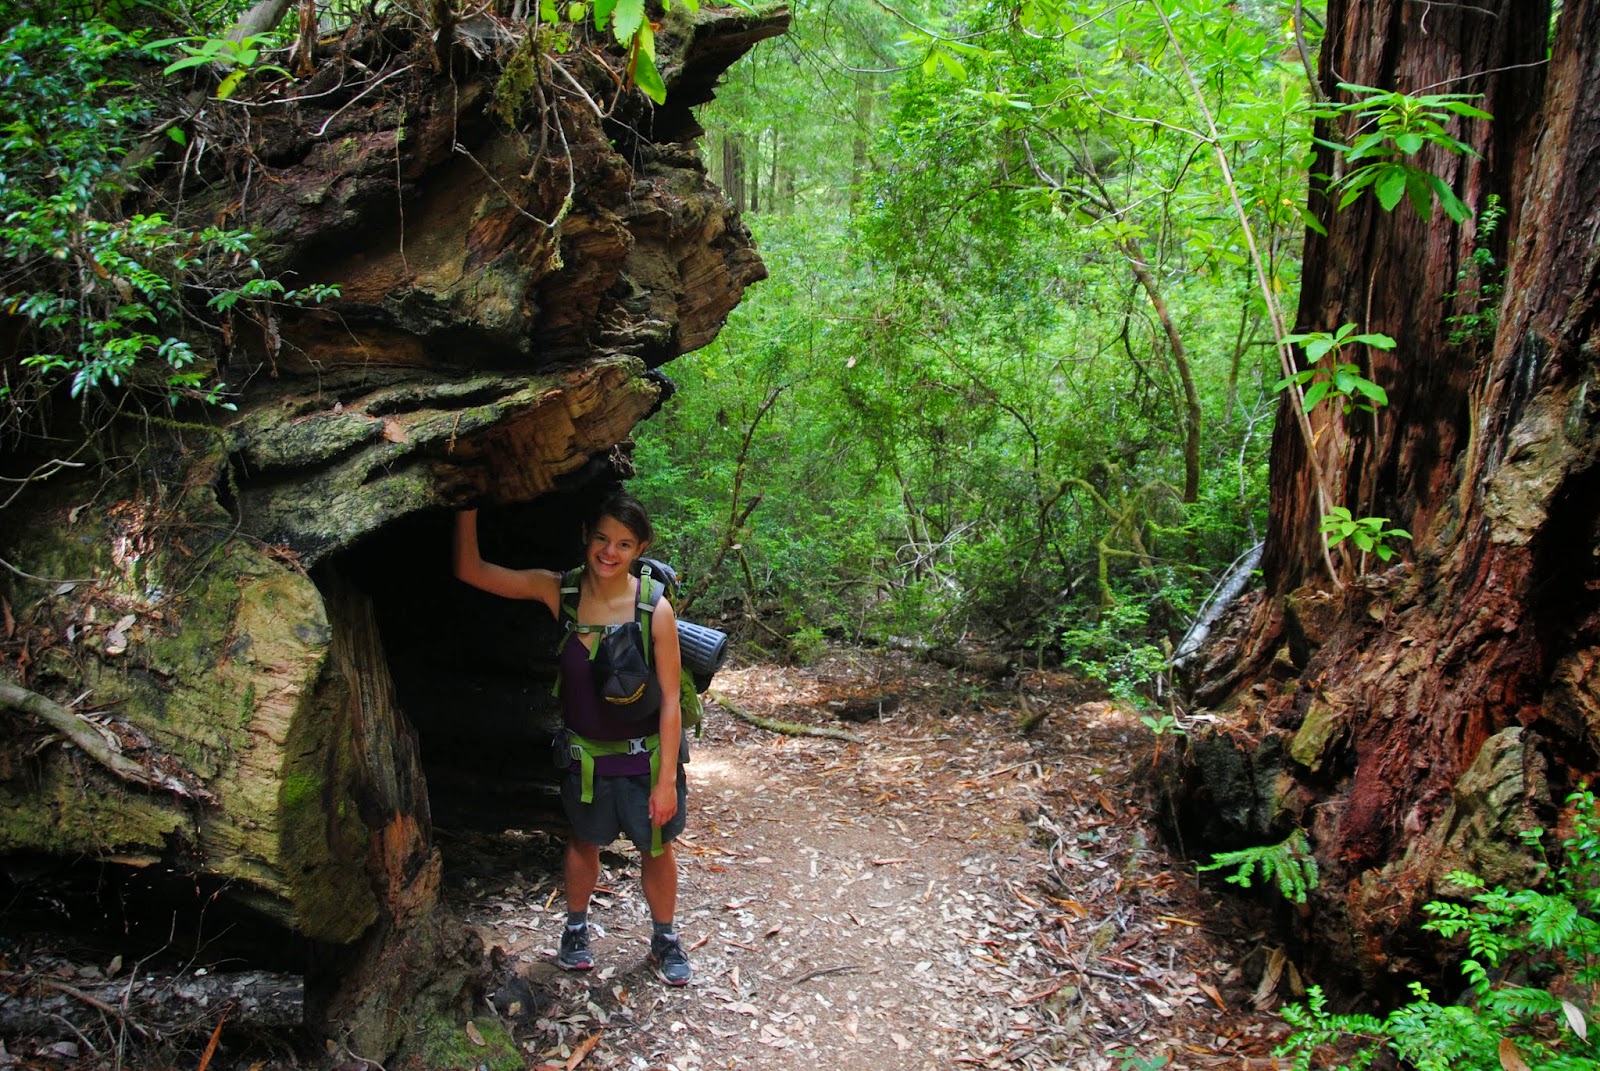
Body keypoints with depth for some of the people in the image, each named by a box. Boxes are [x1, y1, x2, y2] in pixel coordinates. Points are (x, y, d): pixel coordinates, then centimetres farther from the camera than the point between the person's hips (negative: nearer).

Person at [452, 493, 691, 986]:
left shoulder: (655, 608, -21)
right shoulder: (559, 592, -13)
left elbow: (670, 700, -16)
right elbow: (470, 571, -13)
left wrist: (666, 779, -15)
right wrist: (468, 503, -24)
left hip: (645, 755, -2)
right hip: (586, 753, 2)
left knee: (656, 849, 15)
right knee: (584, 841, 23)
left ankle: (665, 939, 39)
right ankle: (576, 927, 48)